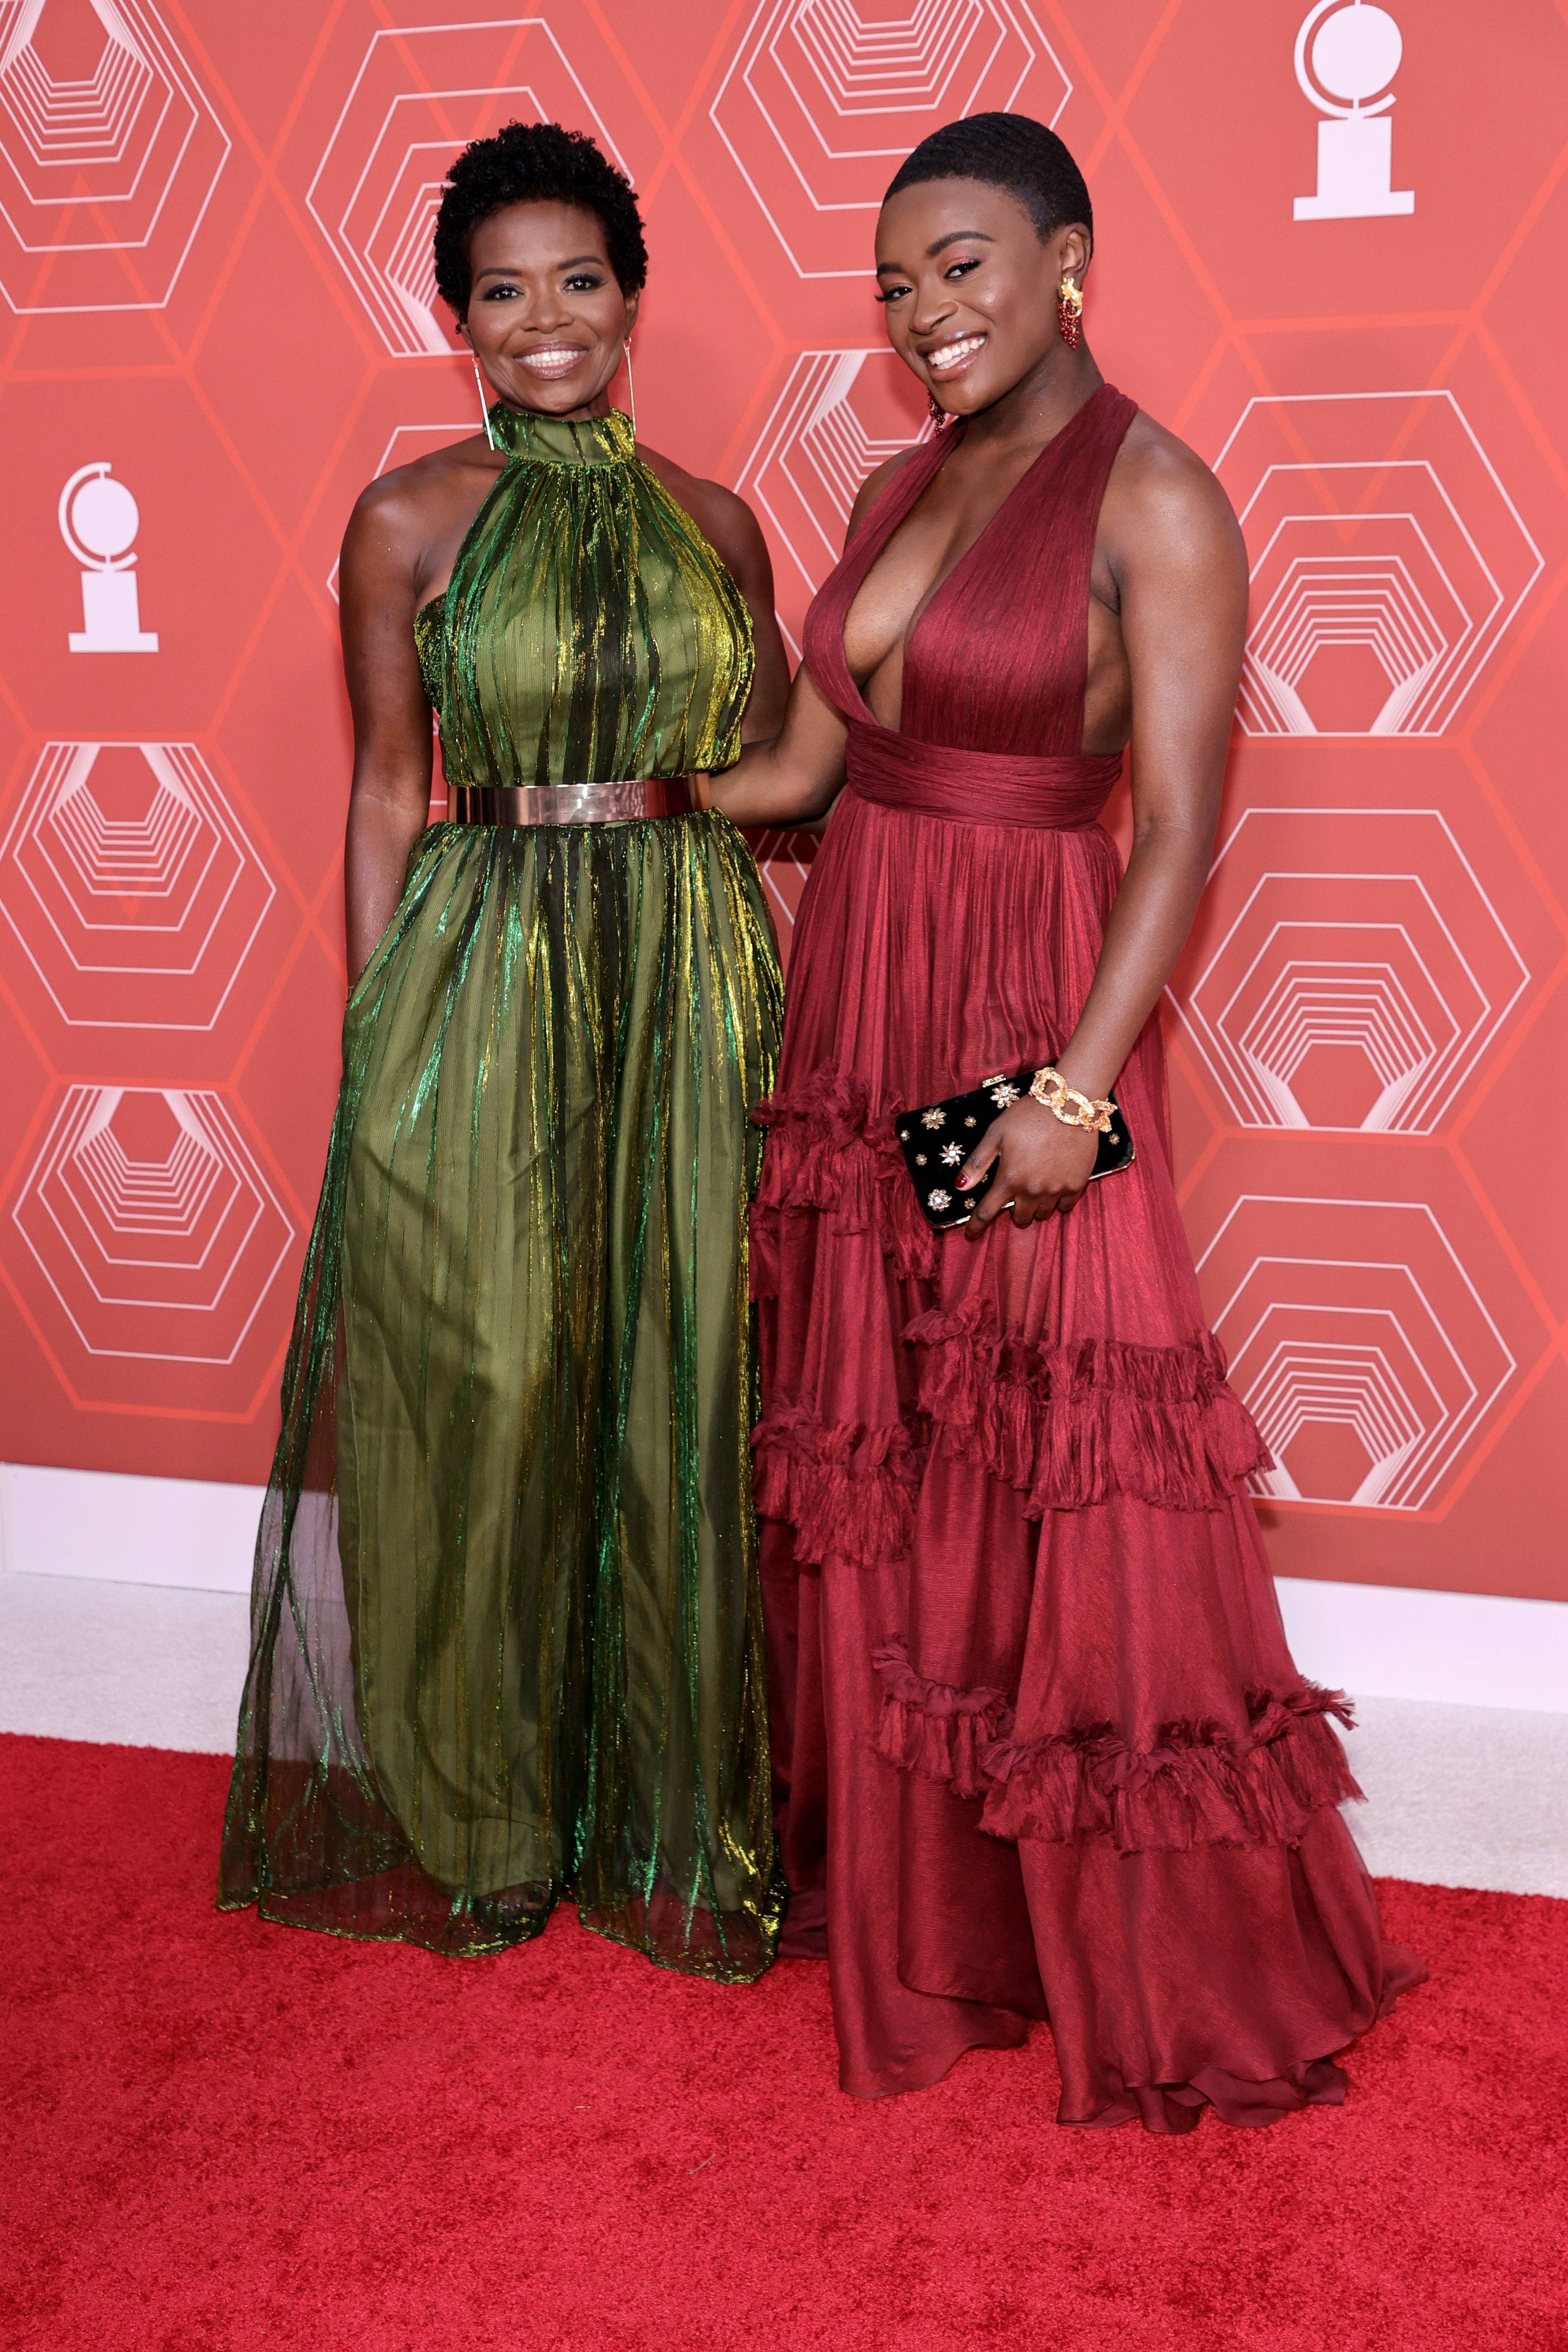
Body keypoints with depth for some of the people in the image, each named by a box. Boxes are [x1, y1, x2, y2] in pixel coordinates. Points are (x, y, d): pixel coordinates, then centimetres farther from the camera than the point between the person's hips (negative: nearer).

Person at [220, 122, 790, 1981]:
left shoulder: (713, 521, 10)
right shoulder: (410, 521, 3)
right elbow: (386, 792, 3)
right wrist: (376, 1041, -2)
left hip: (688, 979, 3)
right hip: (481, 975, -2)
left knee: (680, 1386, 6)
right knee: (478, 1389, 3)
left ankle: (675, 1814, 22)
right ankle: (473, 1822, 23)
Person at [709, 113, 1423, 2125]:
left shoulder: (1153, 501, -8)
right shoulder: (895, 493, 13)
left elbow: (1181, 831, -14)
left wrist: (1078, 1087, -21)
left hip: (1028, 1011, -7)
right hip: (852, 1004, 7)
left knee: (1060, 1490, -2)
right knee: (869, 1473, 13)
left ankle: (1174, 1980, 16)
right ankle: (906, 1911, 31)